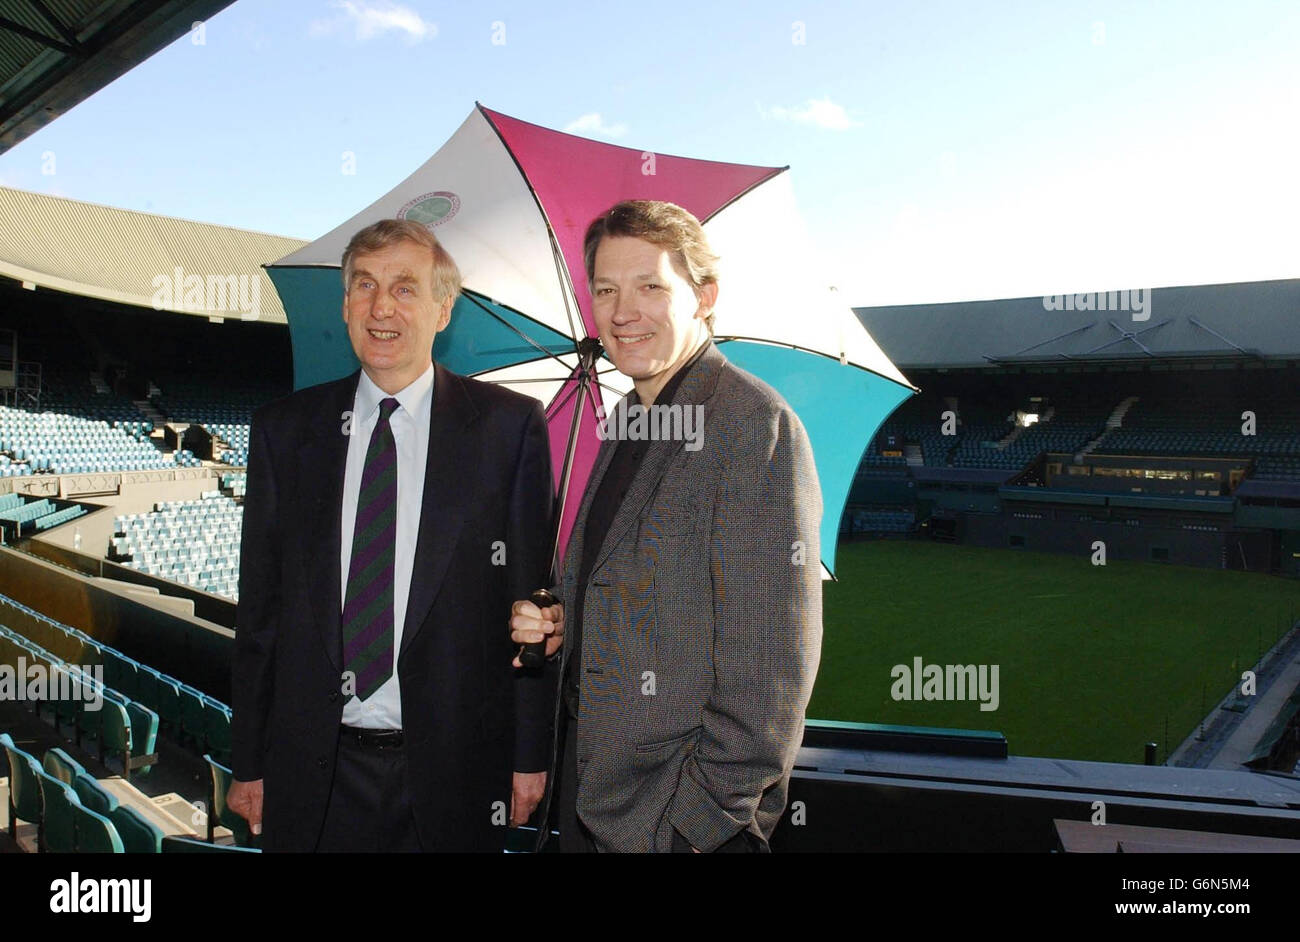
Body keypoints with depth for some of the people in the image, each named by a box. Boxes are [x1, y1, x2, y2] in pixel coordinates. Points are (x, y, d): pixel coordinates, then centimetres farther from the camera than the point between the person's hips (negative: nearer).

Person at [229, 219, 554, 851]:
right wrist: (248, 763, 6)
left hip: (453, 773, -2)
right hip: (313, 775, 2)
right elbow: (259, 605, 6)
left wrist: (530, 755, -2)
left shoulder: (511, 426, -5)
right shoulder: (282, 429, 4)